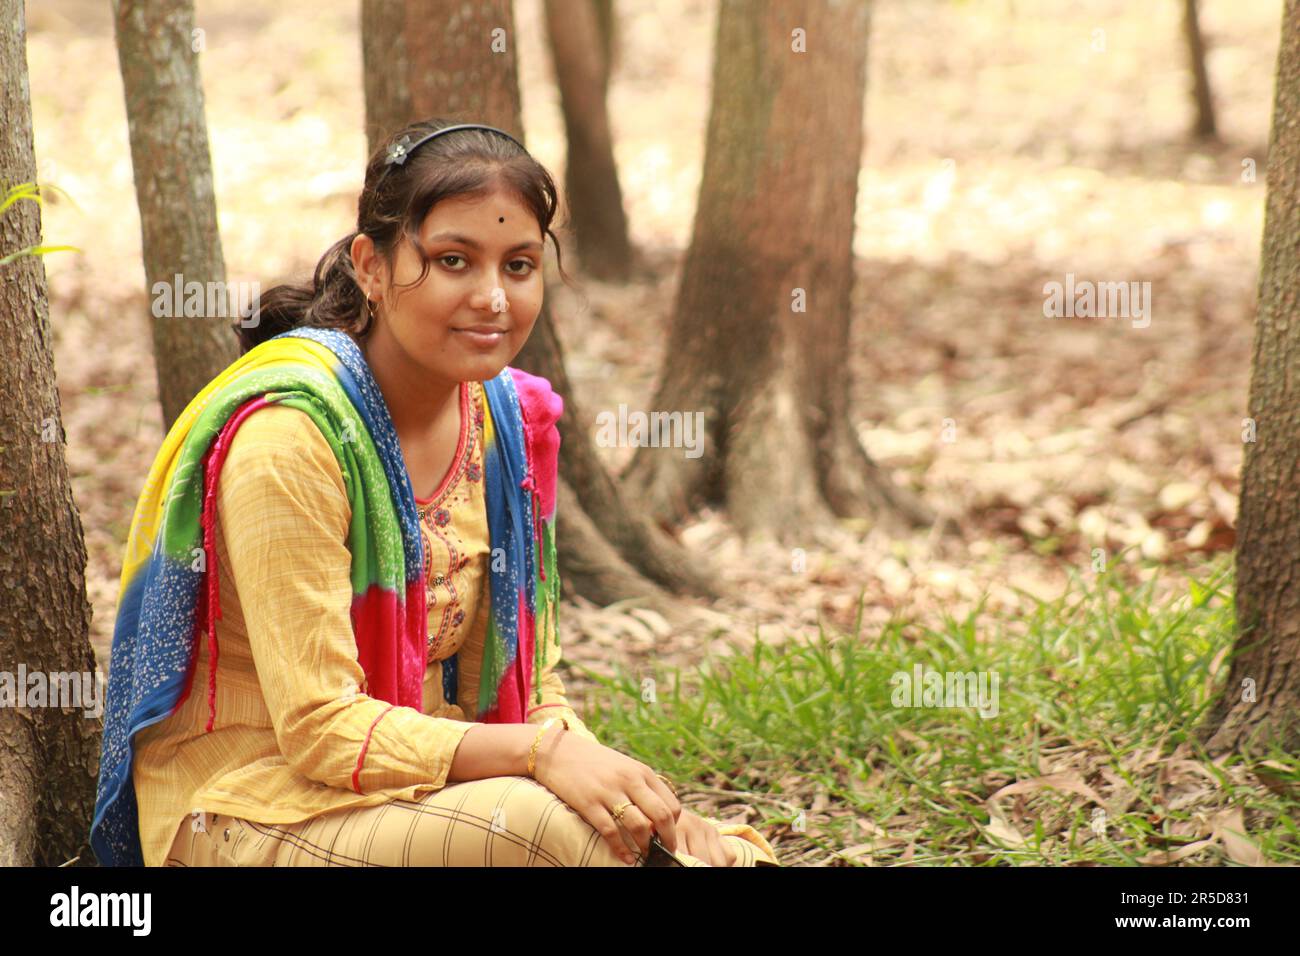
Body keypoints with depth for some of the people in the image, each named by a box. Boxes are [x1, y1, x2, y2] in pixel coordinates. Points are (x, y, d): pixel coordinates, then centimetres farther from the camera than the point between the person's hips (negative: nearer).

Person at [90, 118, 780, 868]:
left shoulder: (508, 418, 3)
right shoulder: (286, 434, -18)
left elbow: (531, 685, 7)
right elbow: (322, 728, -20)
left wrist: (642, 797, -11)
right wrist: (541, 752, -29)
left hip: (418, 791, 6)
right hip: (247, 817, -6)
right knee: (557, 825, -29)